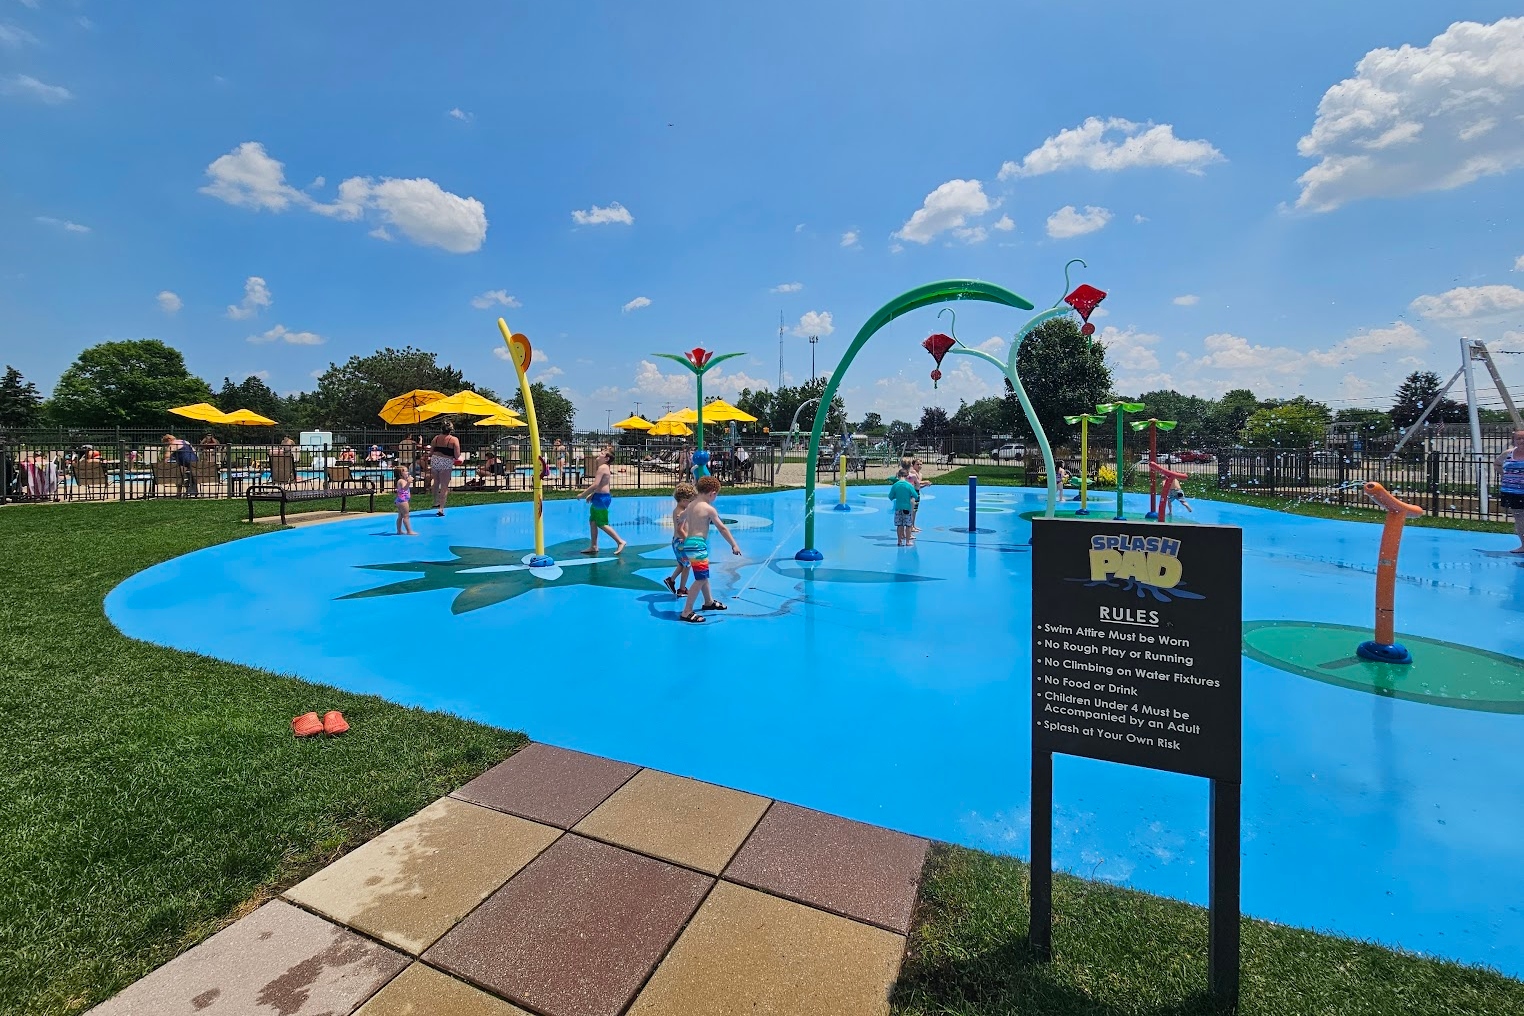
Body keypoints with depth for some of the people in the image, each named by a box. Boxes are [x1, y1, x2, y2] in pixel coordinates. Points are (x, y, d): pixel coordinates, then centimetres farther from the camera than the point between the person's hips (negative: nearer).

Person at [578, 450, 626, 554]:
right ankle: (593, 546, 17)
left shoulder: (602, 467, -16)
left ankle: (620, 542, 0)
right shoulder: (605, 467, 14)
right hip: (599, 497, 10)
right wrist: (591, 495, 21)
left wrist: (583, 494, -15)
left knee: (602, 524, -4)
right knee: (592, 521, 12)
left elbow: (595, 485, -22)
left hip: (602, 498, -10)